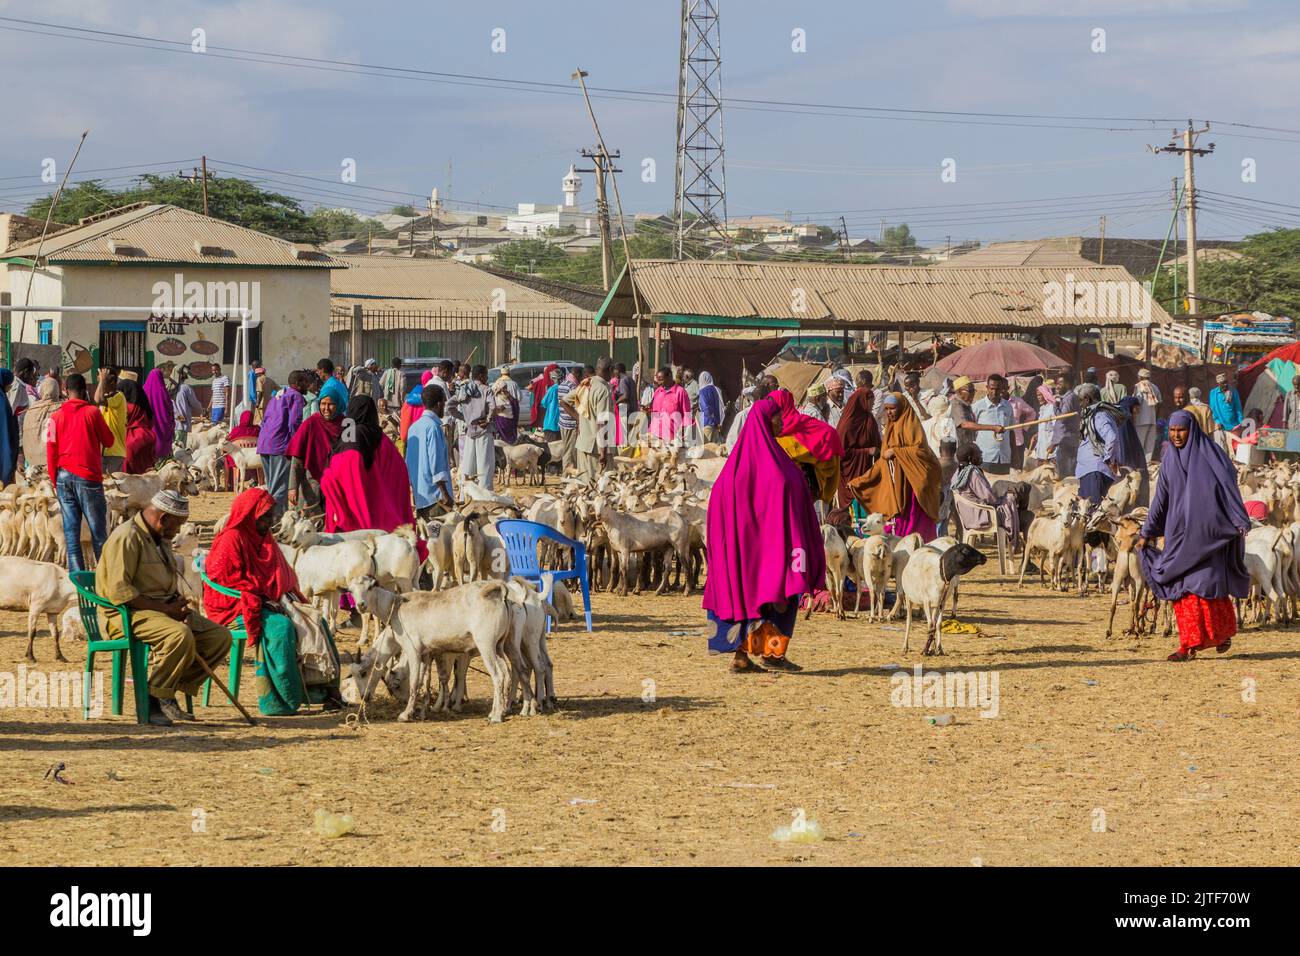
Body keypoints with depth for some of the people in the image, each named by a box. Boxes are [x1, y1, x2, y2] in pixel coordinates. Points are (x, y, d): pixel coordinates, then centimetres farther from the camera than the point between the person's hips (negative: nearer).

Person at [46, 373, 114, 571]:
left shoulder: (56, 416, 4)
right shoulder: (92, 412, -5)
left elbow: (51, 453, 4)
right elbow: (109, 441, 3)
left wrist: (55, 480, 12)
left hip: (64, 477, 3)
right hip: (87, 477, -3)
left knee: (71, 531, 4)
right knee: (98, 531, 2)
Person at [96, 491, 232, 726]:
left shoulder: (162, 539, 19)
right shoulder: (127, 537, -13)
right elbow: (119, 591, -21)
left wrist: (178, 605, 5)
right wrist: (165, 609, -20)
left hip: (165, 610, 10)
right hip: (128, 615, -10)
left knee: (220, 636, -4)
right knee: (180, 635, -36)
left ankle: (172, 691, -6)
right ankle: (154, 700, -23)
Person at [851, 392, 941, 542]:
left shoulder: (910, 425, 0)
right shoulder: (890, 429, 21)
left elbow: (920, 450, -14)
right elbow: (882, 462, 22)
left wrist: (895, 452, -15)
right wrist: (858, 482, 18)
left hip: (908, 487, -7)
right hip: (891, 488, 7)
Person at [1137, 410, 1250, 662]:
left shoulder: (1210, 455, -5)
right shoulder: (1169, 460, 9)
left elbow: (1229, 488, -8)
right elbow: (1160, 499, 16)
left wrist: (1241, 522, -17)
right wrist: (1147, 532, 16)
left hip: (1207, 530, -4)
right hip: (1179, 531, 4)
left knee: (1207, 582, -5)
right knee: (1182, 587, 1)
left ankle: (1223, 632, 14)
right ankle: (1190, 643, 6)